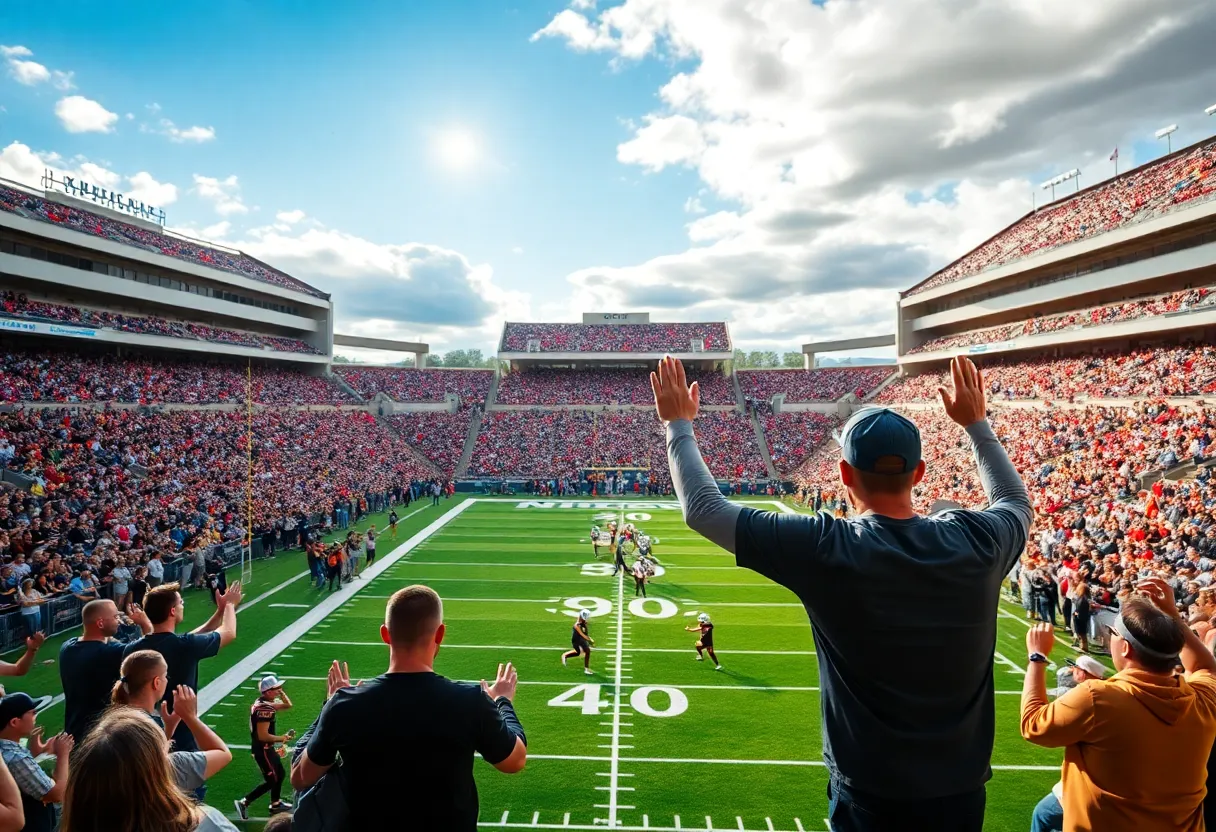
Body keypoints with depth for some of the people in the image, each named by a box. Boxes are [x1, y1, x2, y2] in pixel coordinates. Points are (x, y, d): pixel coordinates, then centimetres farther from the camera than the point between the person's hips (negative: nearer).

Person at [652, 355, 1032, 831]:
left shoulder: (826, 550, -25)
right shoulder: (976, 542, -13)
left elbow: (703, 510, -17)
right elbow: (1015, 502, 13)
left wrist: (678, 424, -5)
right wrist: (976, 422, 22)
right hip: (962, 791, 4)